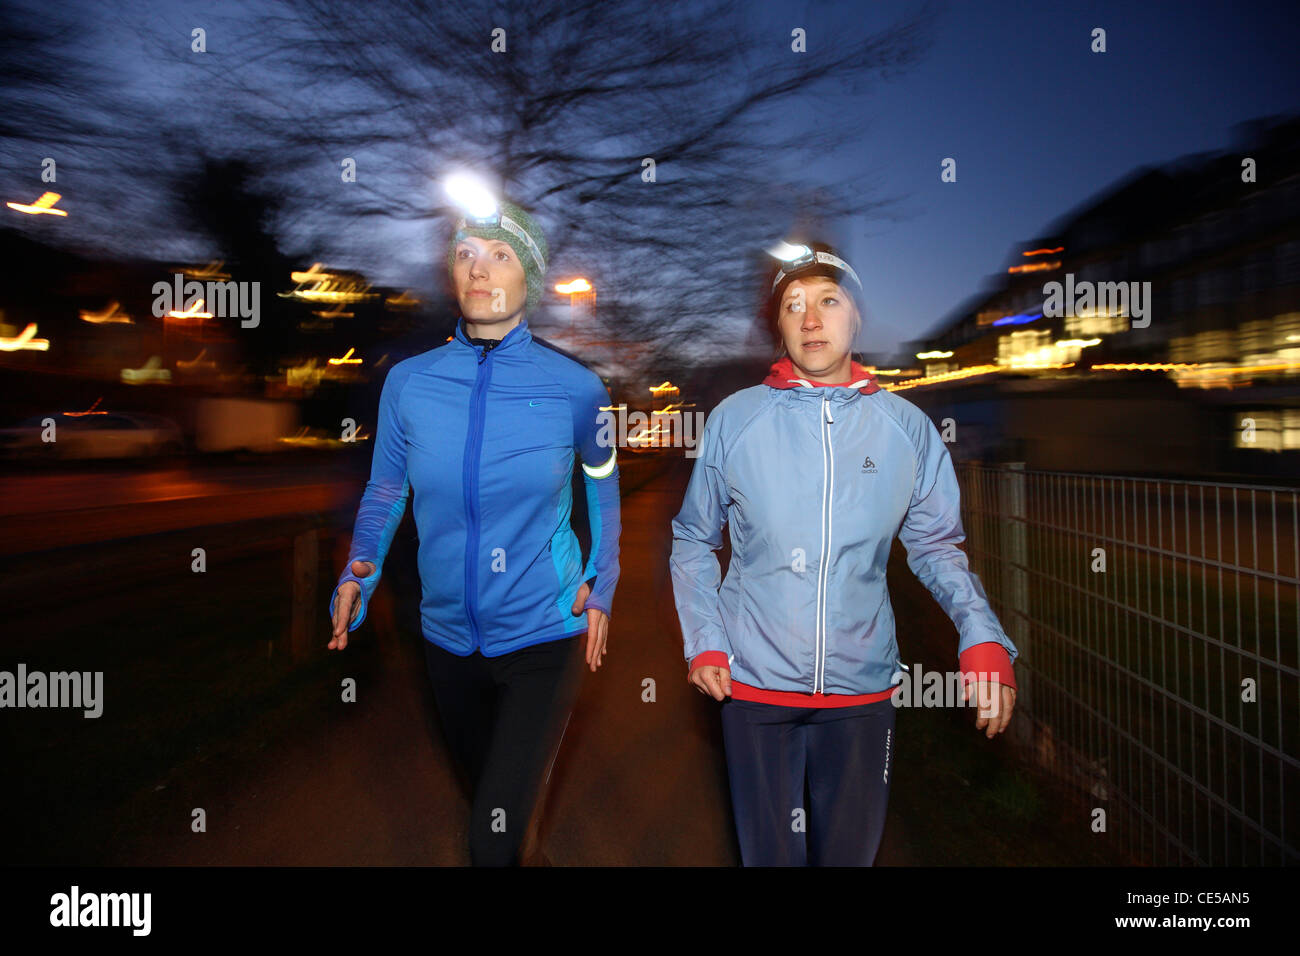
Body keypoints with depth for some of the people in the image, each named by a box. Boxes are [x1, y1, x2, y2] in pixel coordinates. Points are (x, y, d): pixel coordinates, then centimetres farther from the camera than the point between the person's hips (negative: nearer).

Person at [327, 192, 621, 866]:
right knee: (483, 784, 27)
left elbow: (602, 482, 6)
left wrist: (601, 585, -1)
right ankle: (517, 843, 58)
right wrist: (360, 572, -12)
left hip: (542, 636, -3)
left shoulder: (575, 388, -10)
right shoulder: (409, 382, -6)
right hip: (448, 636, 4)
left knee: (495, 836, -9)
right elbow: (384, 491, 5)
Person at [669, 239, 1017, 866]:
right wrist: (703, 643, -6)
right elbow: (693, 540, 3)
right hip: (755, 684, -1)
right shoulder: (734, 419, -4)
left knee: (851, 851, 19)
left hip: (864, 687, 2)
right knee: (770, 851, 13)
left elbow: (936, 547, 5)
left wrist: (982, 635, -10)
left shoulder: (907, 426, -1)